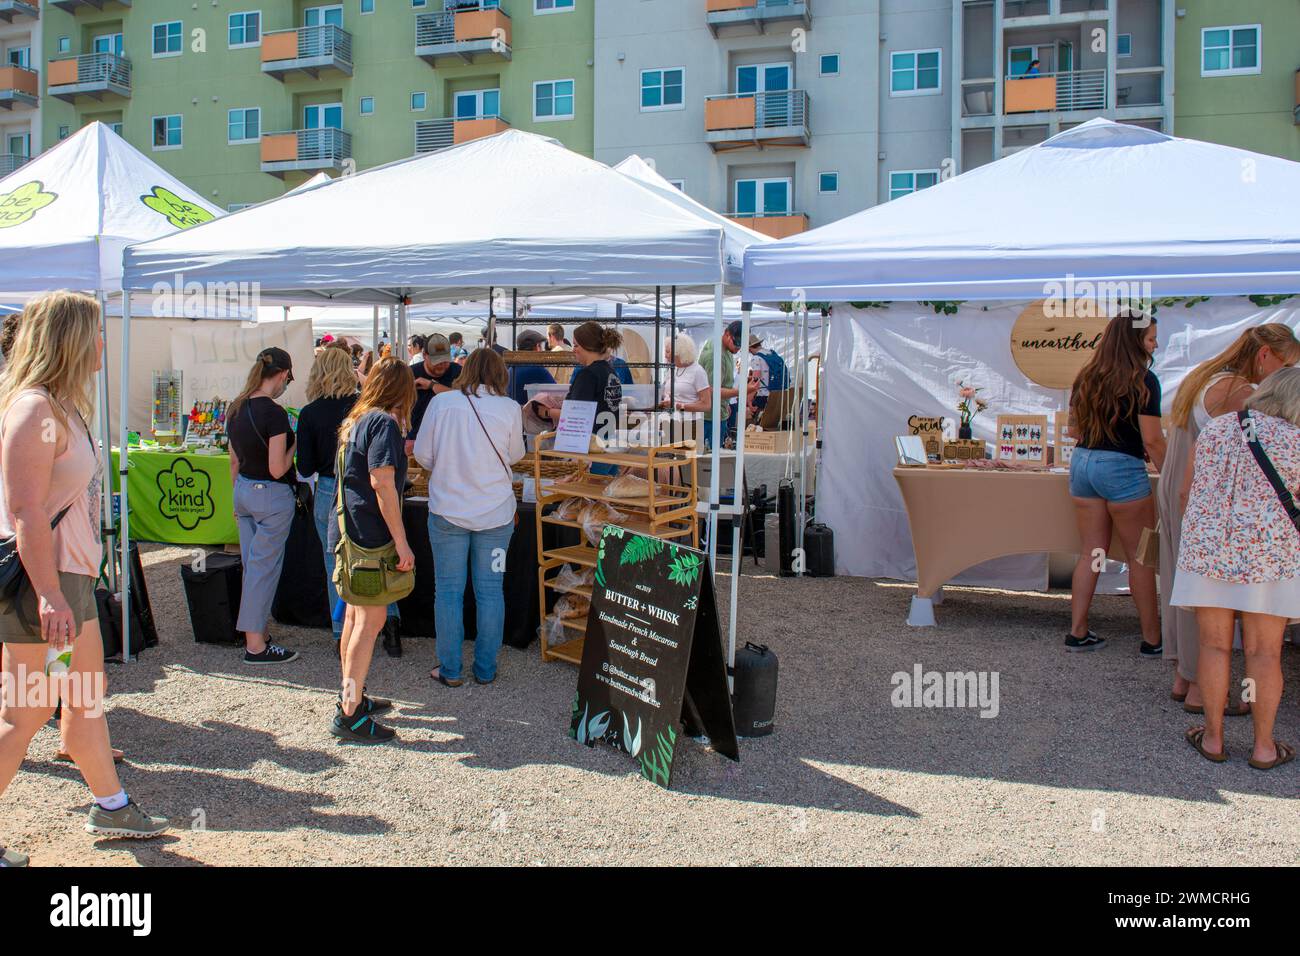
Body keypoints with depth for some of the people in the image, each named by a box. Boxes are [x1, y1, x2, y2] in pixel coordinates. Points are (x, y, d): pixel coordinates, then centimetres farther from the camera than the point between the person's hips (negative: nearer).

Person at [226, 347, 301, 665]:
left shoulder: (235, 408, 6)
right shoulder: (273, 413, -19)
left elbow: (234, 461, 14)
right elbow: (277, 469, -20)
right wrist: (295, 445, -3)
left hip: (243, 489, 8)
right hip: (271, 496, -8)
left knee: (252, 565, 16)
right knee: (265, 568, -1)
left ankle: (254, 634, 26)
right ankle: (256, 645, 6)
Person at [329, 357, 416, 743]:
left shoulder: (356, 421, 13)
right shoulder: (384, 423, -14)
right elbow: (382, 482, -22)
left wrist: (399, 452, 41)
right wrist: (401, 540, -21)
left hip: (347, 531, 9)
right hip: (369, 535, -9)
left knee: (355, 615, 17)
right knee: (371, 620, -5)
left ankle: (352, 695, 29)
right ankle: (349, 715, -4)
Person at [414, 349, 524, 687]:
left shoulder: (441, 402, -6)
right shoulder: (509, 409, -6)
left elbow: (422, 455, 1)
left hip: (448, 512, 0)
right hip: (496, 513, 0)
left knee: (448, 591, 9)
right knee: (490, 590, 10)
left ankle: (450, 670, 15)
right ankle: (486, 669, 18)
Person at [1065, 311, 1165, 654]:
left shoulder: (1087, 378, 10)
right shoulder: (1143, 380, -10)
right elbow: (1153, 440, -11)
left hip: (1082, 462, 7)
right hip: (1122, 469, -7)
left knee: (1091, 552, 12)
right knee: (1140, 557, 4)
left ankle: (1077, 632, 13)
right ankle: (1152, 639, 10)